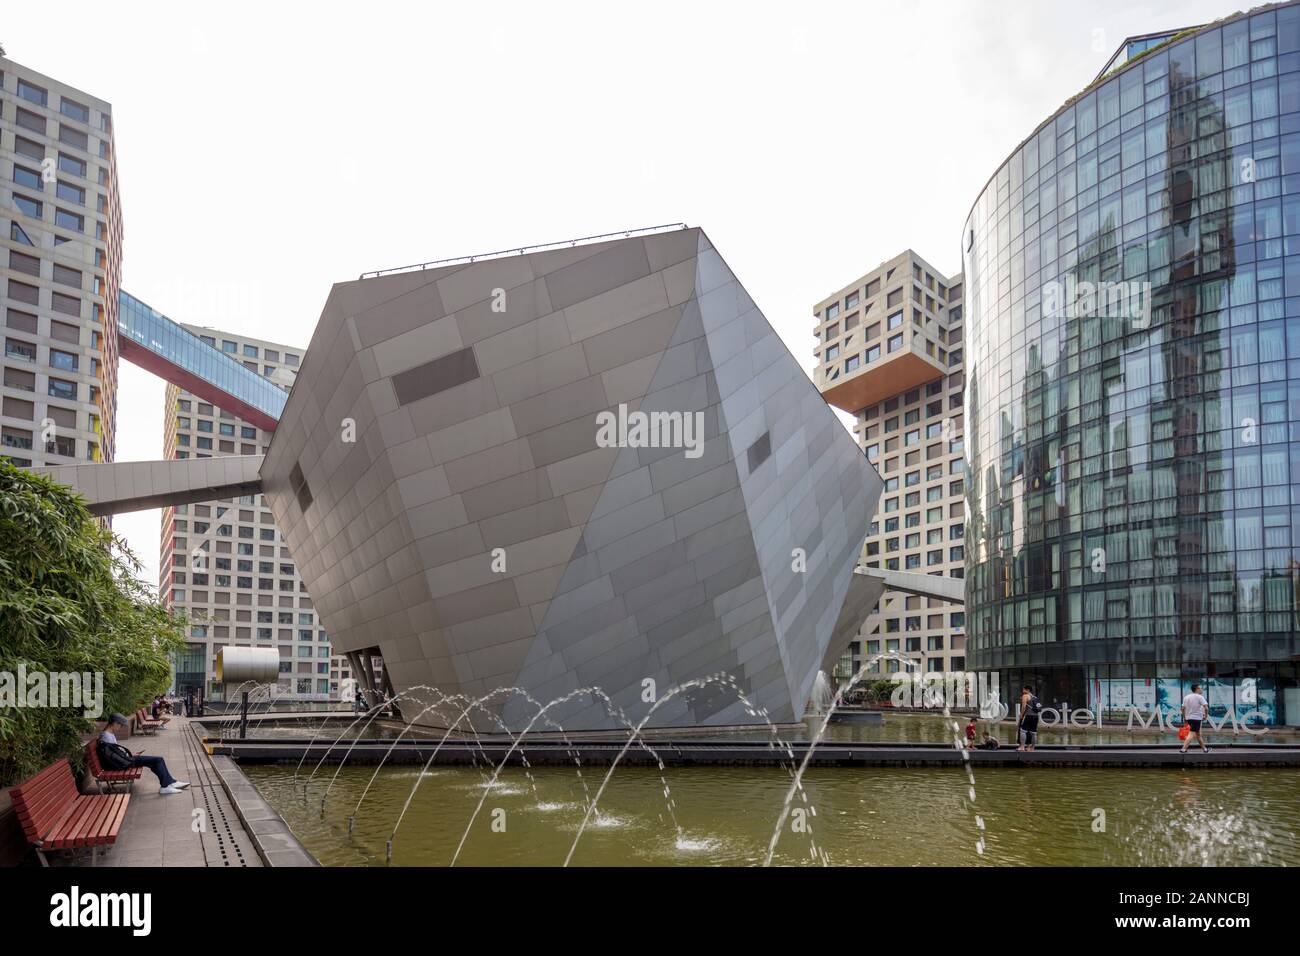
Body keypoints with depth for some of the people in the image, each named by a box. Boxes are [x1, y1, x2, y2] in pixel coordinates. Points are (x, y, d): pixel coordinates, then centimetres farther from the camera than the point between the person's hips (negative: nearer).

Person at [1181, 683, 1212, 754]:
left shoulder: (1186, 697, 10)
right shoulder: (1200, 697, -7)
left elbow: (1183, 709, 9)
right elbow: (1206, 708, -17)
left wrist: (1184, 718, 15)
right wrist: (1205, 716, -2)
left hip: (1188, 718, 7)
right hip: (1196, 718, -7)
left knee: (1198, 734, 19)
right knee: (1191, 734, -11)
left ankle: (1204, 749, 30)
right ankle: (1183, 749, -21)